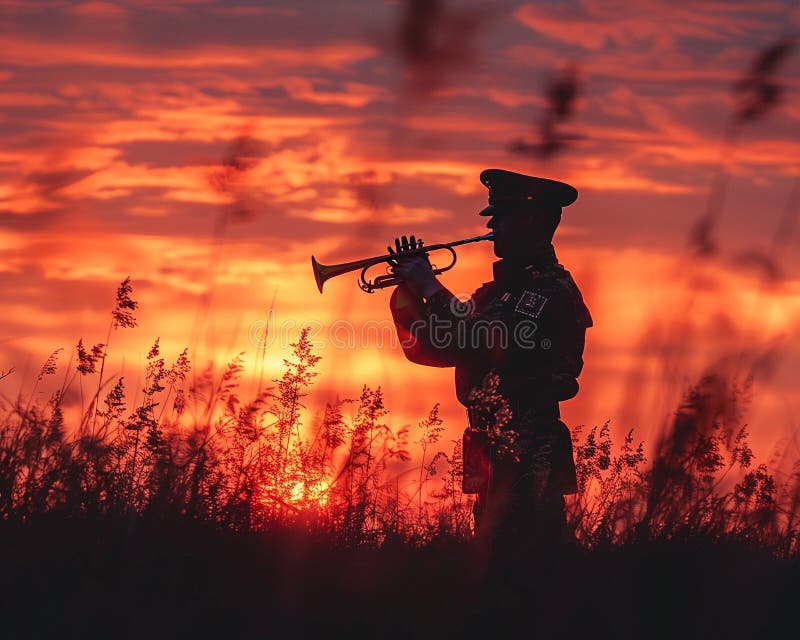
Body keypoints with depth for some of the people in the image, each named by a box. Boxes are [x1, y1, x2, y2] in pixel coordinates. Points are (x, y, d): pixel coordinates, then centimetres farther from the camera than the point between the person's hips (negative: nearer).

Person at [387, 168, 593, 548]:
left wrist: (431, 288, -14)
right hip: (496, 460, 9)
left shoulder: (552, 291, -11)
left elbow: (490, 344, -22)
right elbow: (427, 350, 18)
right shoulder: (500, 291, 19)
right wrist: (409, 291, 3)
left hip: (528, 463, -9)